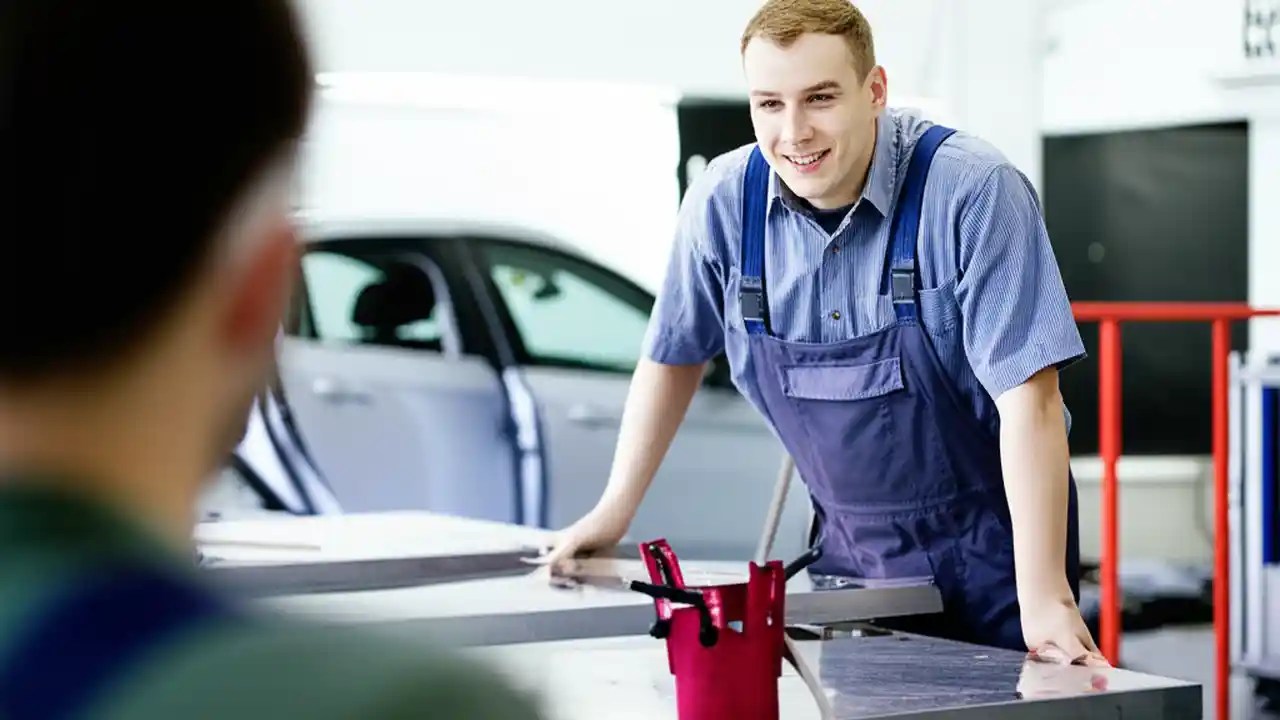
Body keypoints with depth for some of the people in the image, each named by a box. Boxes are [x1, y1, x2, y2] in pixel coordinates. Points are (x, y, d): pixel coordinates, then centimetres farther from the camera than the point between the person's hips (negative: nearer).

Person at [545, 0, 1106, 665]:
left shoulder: (974, 191, -21)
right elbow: (674, 355, 9)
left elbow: (1027, 395, -25)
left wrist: (1045, 596, -30)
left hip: (987, 551, -3)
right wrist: (614, 510, 12)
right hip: (848, 548, 4)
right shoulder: (723, 202, -9)